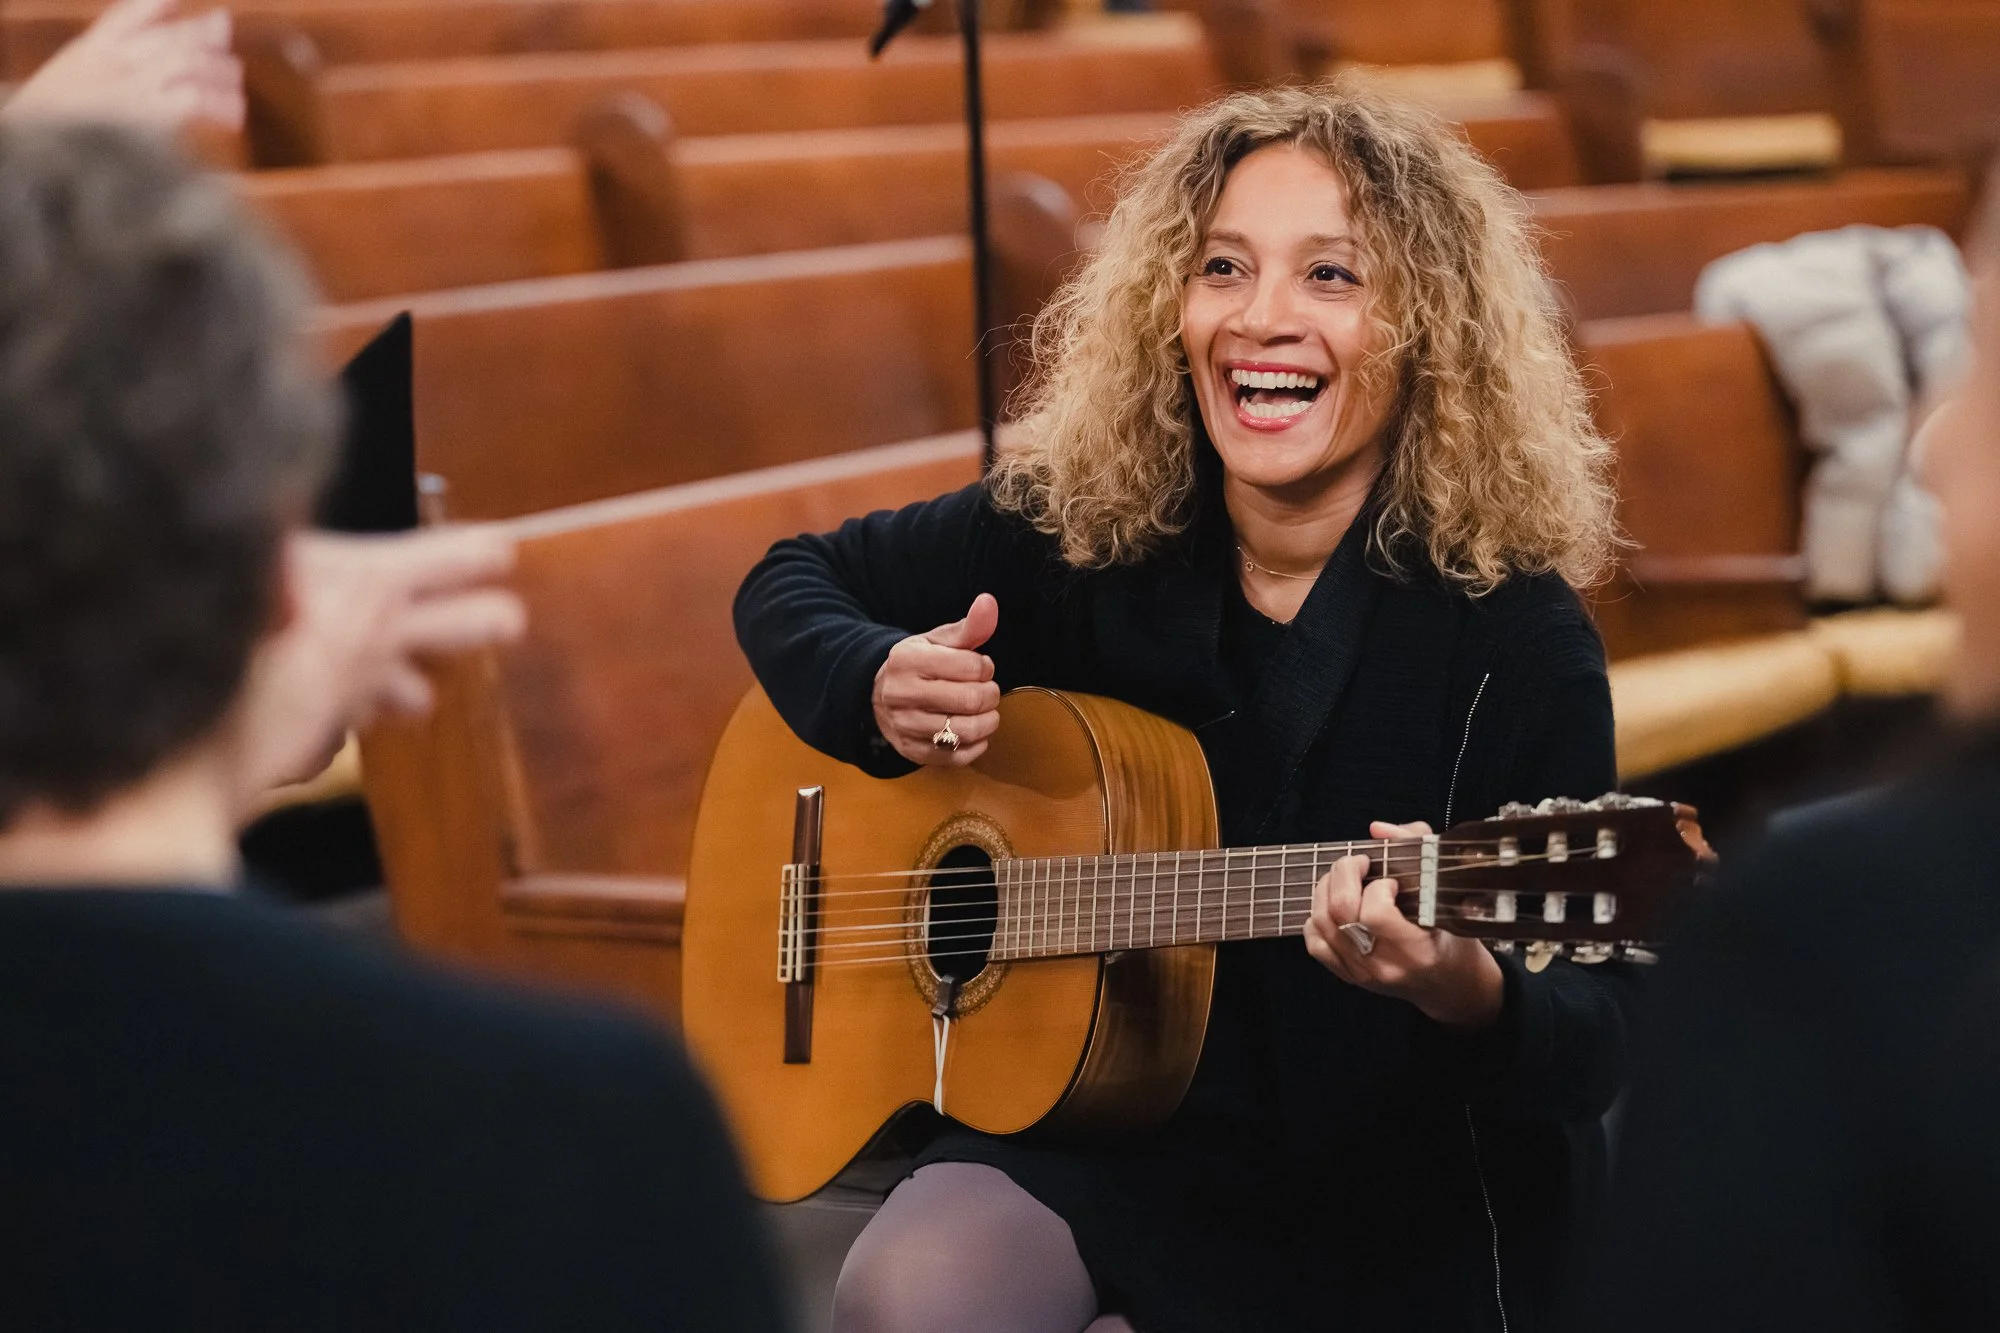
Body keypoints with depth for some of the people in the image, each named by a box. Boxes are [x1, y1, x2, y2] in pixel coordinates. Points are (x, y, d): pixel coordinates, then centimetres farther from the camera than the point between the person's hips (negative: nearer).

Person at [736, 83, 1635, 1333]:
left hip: (1399, 1226, -3)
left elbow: (1593, 1049, -16)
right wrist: (877, 689, -11)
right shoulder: (1078, 534, -4)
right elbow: (794, 581, 12)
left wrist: (1466, 992, -40)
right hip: (1097, 1141, 3)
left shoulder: (1517, 640, -15)